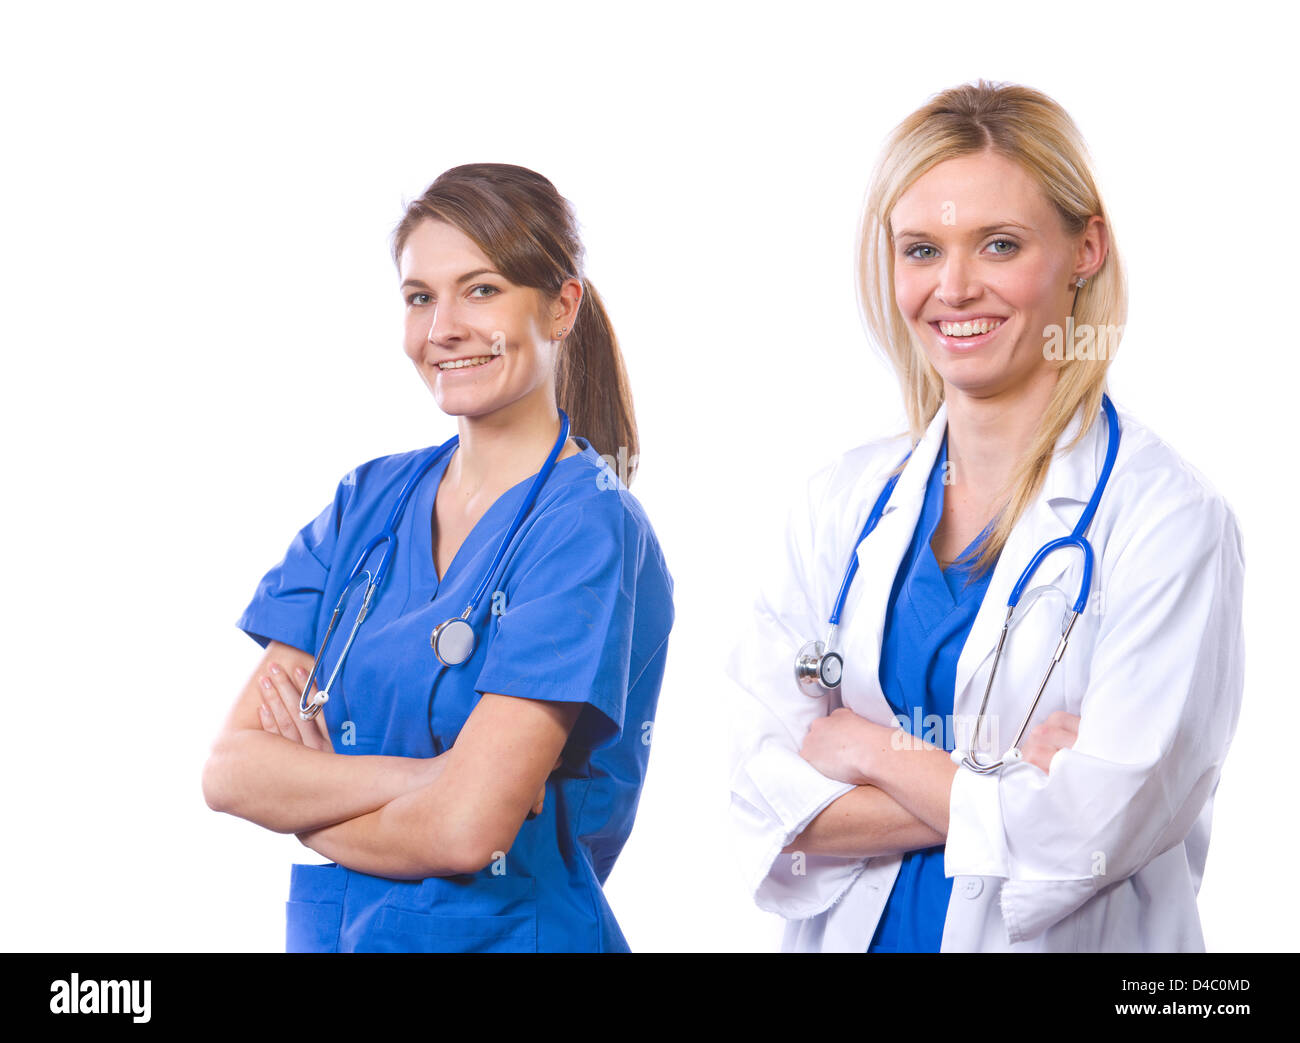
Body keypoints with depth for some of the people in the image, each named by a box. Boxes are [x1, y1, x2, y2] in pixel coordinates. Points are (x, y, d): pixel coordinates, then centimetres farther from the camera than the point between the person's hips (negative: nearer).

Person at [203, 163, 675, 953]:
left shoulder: (589, 526, -16)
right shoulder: (368, 502, 2)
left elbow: (464, 830, -24)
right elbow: (228, 769, -6)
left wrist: (303, 791, -8)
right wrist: (428, 775, -20)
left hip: (510, 931, -5)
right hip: (325, 928, 5)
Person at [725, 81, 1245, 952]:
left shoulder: (1169, 516, -15)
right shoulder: (843, 502, -2)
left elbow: (1088, 837, -21)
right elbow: (766, 802, -8)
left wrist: (868, 750, -11)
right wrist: (997, 790, -20)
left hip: (1065, 940, -3)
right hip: (852, 930, 4)